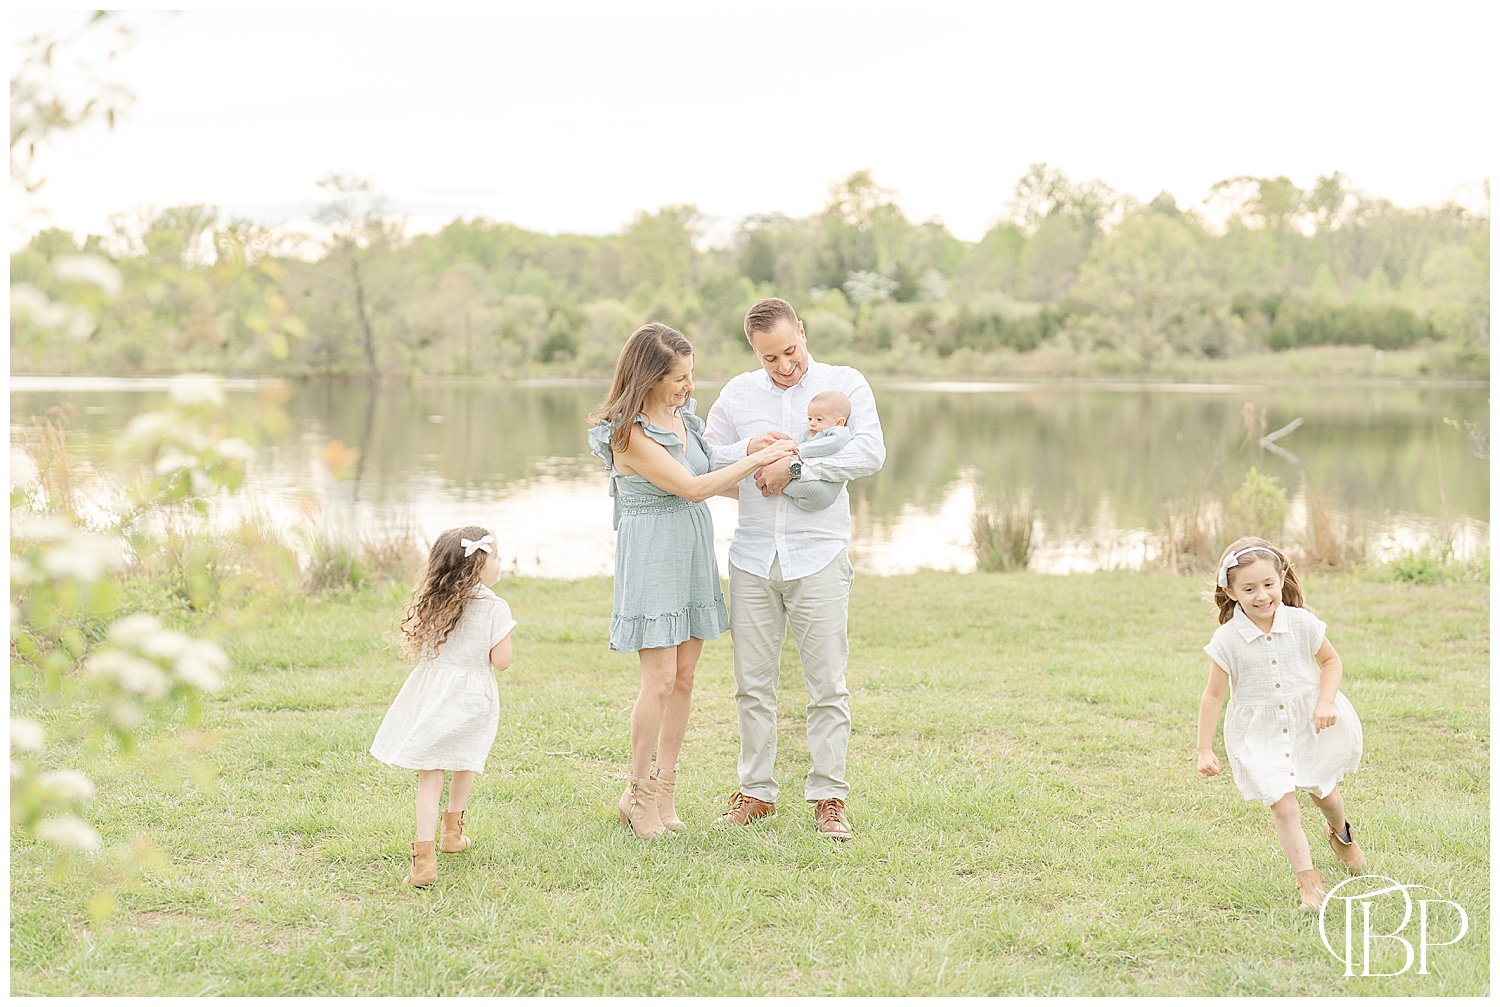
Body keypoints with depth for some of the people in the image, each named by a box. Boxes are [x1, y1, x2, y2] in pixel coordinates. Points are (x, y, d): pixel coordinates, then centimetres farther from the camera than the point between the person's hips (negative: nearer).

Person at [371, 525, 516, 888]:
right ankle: (452, 832, 41)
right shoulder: (494, 607, -11)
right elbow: (501, 661, -10)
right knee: (465, 764, 23)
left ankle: (424, 856, -11)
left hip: (431, 692, 2)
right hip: (472, 698, -2)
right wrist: (507, 630, 6)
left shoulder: (433, 601, 3)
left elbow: (417, 648, 12)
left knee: (429, 777, 0)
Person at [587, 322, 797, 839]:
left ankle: (665, 789, 17)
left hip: (693, 553, 8)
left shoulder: (682, 414, 7)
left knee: (684, 677, 8)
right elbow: (692, 487, -19)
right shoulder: (628, 433, -17)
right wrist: (758, 458, -17)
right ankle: (637, 792, 7)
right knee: (660, 679, -8)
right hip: (652, 556, -8)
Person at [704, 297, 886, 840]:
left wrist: (794, 468, -17)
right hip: (752, 557, 3)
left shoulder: (845, 384, 1)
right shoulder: (737, 393, 11)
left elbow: (870, 453, -13)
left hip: (818, 556, -3)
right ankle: (756, 791, 17)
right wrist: (747, 451, -9)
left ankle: (828, 797, 8)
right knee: (752, 682, 6)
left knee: (826, 684, -1)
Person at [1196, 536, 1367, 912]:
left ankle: (1341, 834, 54)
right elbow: (1213, 696, -9)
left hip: (1310, 722, 2)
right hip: (1260, 734, -2)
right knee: (1283, 807, -12)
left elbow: (1331, 660, 3)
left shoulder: (1302, 623, -14)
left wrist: (1326, 701, -14)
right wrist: (1205, 750, -9)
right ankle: (1308, 880, -4)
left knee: (1324, 792, 21)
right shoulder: (1227, 640, -18)